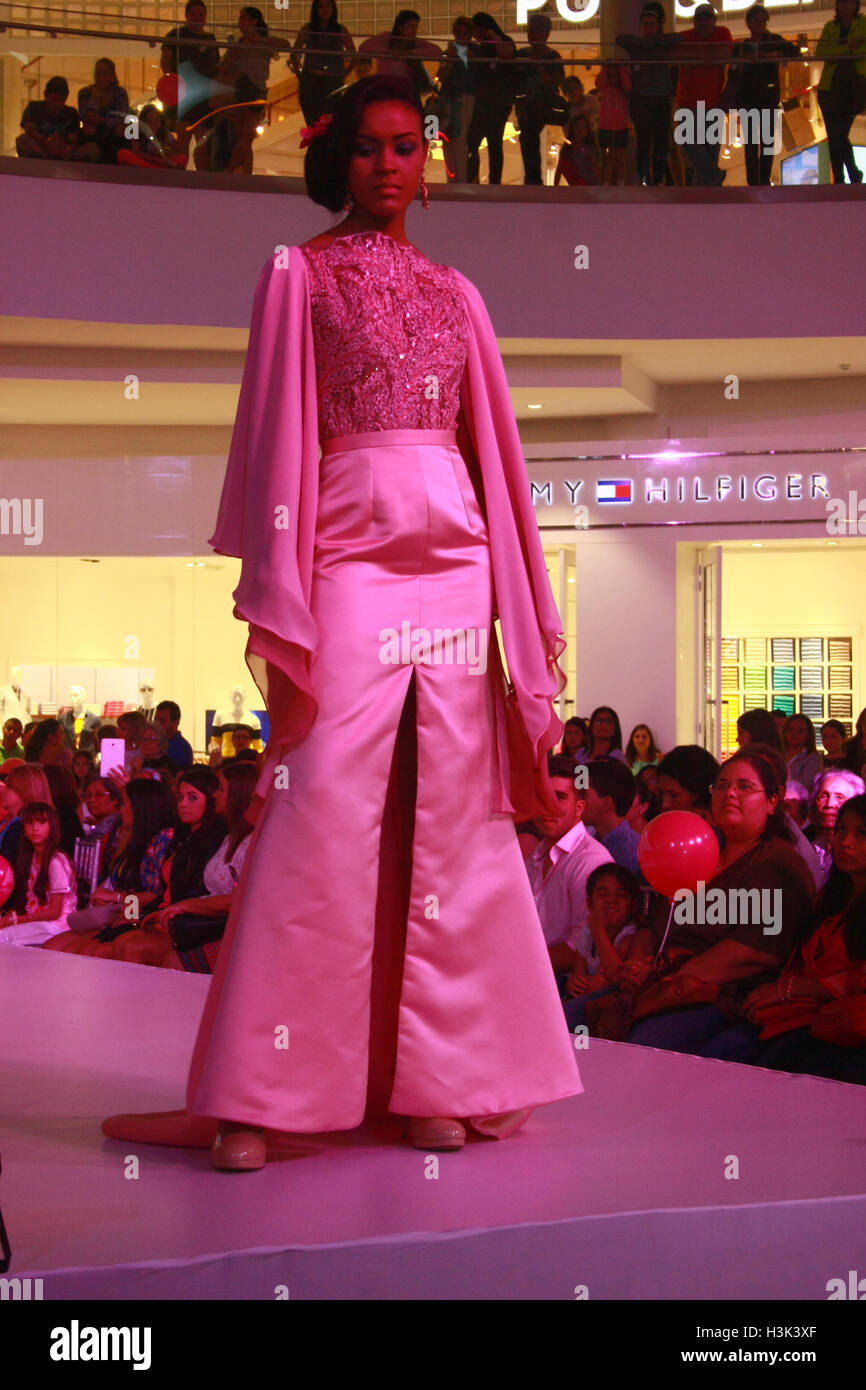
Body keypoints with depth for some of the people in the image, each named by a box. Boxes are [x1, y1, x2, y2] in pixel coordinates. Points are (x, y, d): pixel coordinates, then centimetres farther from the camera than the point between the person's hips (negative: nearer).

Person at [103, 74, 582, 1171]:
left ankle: (441, 1080, 6)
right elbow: (278, 436, 1)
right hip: (351, 554, -4)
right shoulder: (299, 274, 8)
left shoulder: (453, 293, 18)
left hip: (455, 556, 4)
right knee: (320, 812, -11)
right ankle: (252, 1103, -7)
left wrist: (519, 608, 11)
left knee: (451, 815, 0)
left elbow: (492, 446, 17)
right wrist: (277, 606, -8)